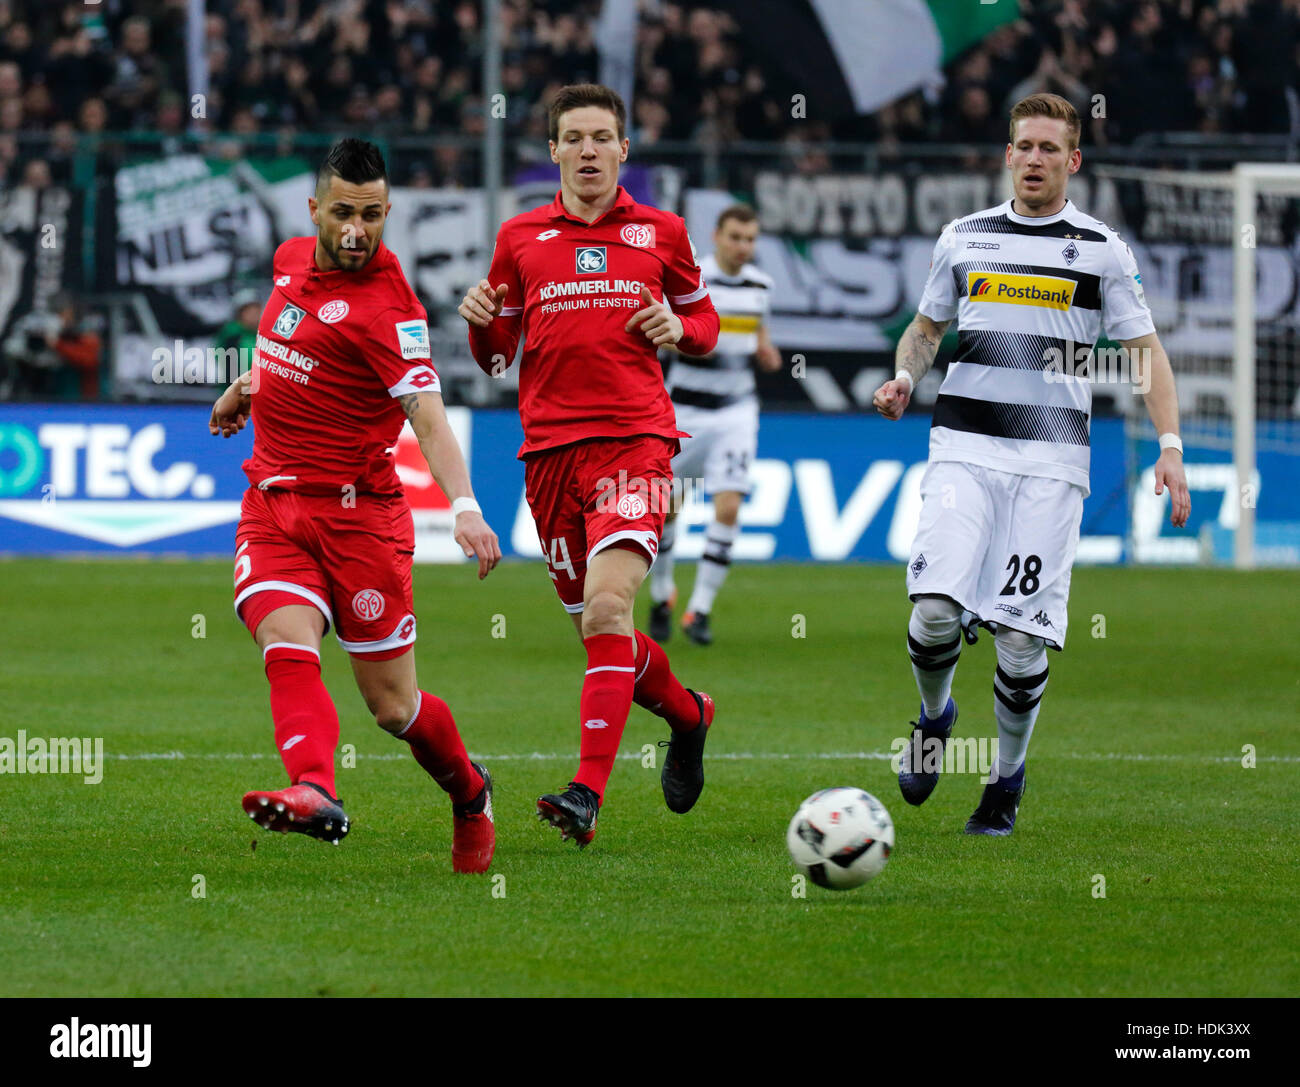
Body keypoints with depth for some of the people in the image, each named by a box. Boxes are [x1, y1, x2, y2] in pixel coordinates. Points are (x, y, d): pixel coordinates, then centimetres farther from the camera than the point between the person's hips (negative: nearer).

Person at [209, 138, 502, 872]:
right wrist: (250, 385, 29)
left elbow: (428, 416, -27)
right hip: (273, 502, 6)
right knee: (288, 647, -23)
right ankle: (316, 792, -43)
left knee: (394, 707, 2)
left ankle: (469, 792, 31)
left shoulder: (386, 306, -17)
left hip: (357, 509, -5)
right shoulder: (294, 260, 6)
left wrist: (465, 508, -39)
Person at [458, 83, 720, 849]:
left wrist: (679, 328, -1)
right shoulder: (521, 239, 12)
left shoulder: (661, 233, 9)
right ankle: (686, 711, 39)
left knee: (607, 605, -23)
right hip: (551, 447, 3)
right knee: (599, 628, 7)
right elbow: (497, 357, 17)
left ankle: (589, 796, -28)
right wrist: (480, 322, -5)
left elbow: (705, 320, 22)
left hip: (635, 438, -3)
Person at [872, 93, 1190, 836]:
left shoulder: (1102, 249, 6)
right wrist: (904, 378, 4)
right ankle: (935, 716, 15)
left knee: (1021, 636, -7)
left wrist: (1171, 446, -6)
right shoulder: (965, 237, 13)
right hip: (964, 447, 1)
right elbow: (926, 327, 26)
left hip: (1051, 458, -1)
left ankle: (1010, 776, 14)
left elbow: (1145, 350, 6)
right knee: (935, 610, -16)